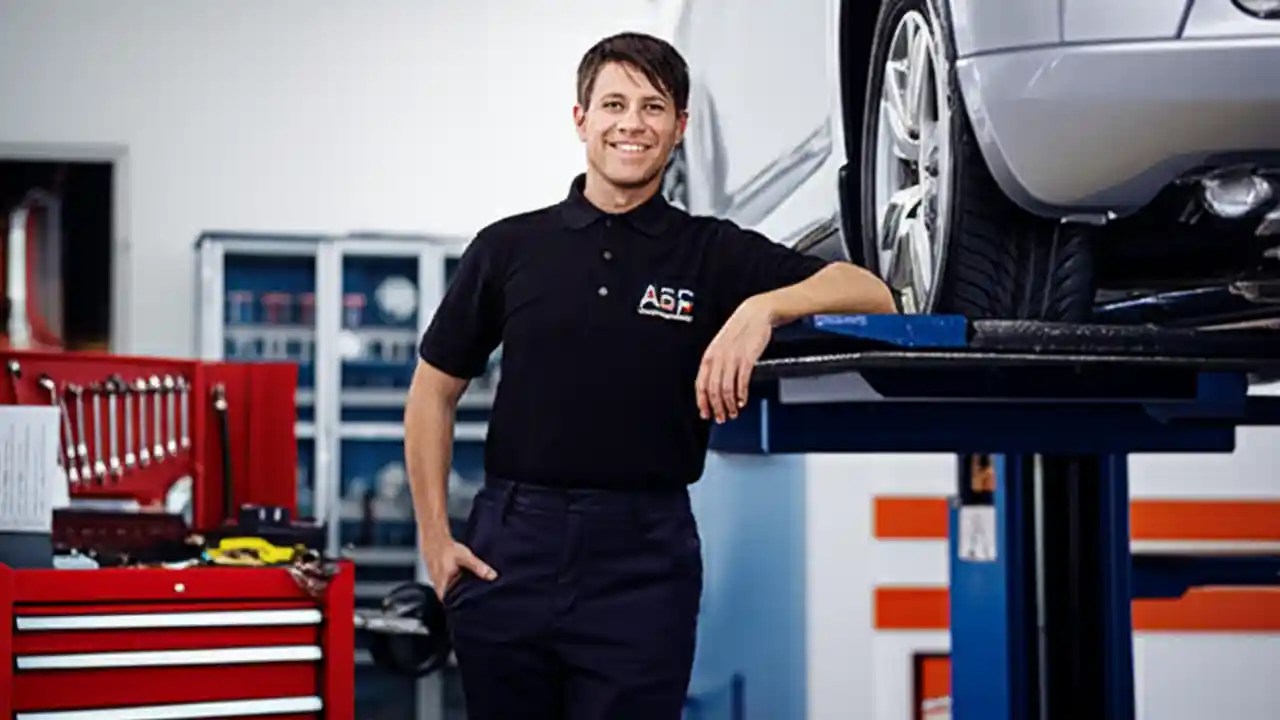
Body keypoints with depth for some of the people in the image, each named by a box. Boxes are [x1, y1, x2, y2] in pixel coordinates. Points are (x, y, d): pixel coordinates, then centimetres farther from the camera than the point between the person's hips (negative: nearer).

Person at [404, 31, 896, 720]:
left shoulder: (715, 252, 3)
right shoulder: (509, 248, 6)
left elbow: (871, 294, -8)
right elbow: (433, 391, 11)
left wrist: (762, 306, -26)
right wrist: (435, 538, 3)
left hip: (643, 561, -1)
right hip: (509, 550, 2)